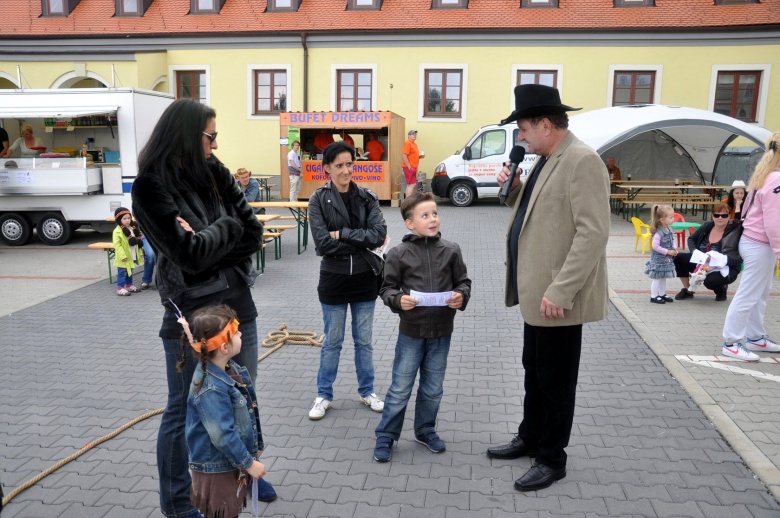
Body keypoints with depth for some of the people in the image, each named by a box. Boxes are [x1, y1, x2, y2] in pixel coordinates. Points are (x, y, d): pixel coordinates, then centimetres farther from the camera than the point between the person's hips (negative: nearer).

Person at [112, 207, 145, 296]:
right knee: (122, 272, -4)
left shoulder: (132, 229, 10)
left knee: (129, 272, 19)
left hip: (132, 256, 8)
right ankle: (120, 288, 0)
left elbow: (137, 240, 16)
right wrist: (122, 255, -26)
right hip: (124, 258, -8)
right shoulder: (117, 231, -16)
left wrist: (140, 253, 14)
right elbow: (116, 244, -21)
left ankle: (129, 285, 31)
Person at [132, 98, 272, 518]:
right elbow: (190, 254, -21)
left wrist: (207, 242, -13)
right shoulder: (151, 186, -14)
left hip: (237, 306, 6)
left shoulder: (213, 172, 3)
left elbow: (253, 234, -1)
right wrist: (227, 226, -7)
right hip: (191, 314, -6)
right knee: (184, 410, 10)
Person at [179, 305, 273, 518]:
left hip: (233, 463, 8)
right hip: (217, 469, -8)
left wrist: (254, 446, 19)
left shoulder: (229, 368, -3)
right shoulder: (211, 388, -32)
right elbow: (222, 435, -29)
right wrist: (249, 463, -19)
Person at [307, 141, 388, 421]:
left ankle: (367, 391, 33)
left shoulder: (367, 197, -1)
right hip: (334, 279, -2)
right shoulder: (318, 200, -7)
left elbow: (379, 234, -13)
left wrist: (343, 234, -18)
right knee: (332, 342, 12)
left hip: (365, 278, 2)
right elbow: (323, 243, -17)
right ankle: (324, 395, 28)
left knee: (364, 341, 15)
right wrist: (361, 241, -15)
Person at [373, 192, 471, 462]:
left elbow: (463, 281, 6)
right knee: (400, 389, 7)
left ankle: (425, 430, 38)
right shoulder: (398, 254, -9)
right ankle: (385, 437, 24)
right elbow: (387, 288, -3)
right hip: (411, 332, -2)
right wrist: (398, 299, -22)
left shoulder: (451, 250, -3)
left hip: (442, 332, 2)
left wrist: (462, 296, -14)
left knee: (433, 389, 17)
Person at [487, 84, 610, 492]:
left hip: (558, 298, -9)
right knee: (534, 371, 21)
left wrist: (560, 291, -25)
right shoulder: (546, 160, 12)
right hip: (536, 291, 9)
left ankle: (552, 459, 23)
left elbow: (593, 232, -24)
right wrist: (513, 189, 2)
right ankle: (530, 438, 38)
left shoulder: (582, 161, -18)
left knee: (555, 379, 6)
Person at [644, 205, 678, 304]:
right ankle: (654, 296, 10)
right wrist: (667, 251, -21)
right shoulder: (658, 233, -24)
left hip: (666, 259, 8)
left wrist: (674, 250, 0)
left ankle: (662, 294, 30)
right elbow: (655, 246, -26)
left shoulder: (669, 231, 3)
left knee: (663, 278, 18)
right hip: (658, 259, -8)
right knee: (657, 278, 0)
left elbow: (672, 242, 17)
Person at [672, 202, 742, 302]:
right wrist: (694, 251, -9)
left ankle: (722, 289, 5)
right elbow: (691, 239, 11)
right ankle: (687, 290, 4)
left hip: (724, 269, -5)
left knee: (710, 281, -37)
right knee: (678, 258, -13)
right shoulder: (707, 226, -2)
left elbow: (737, 260, -19)